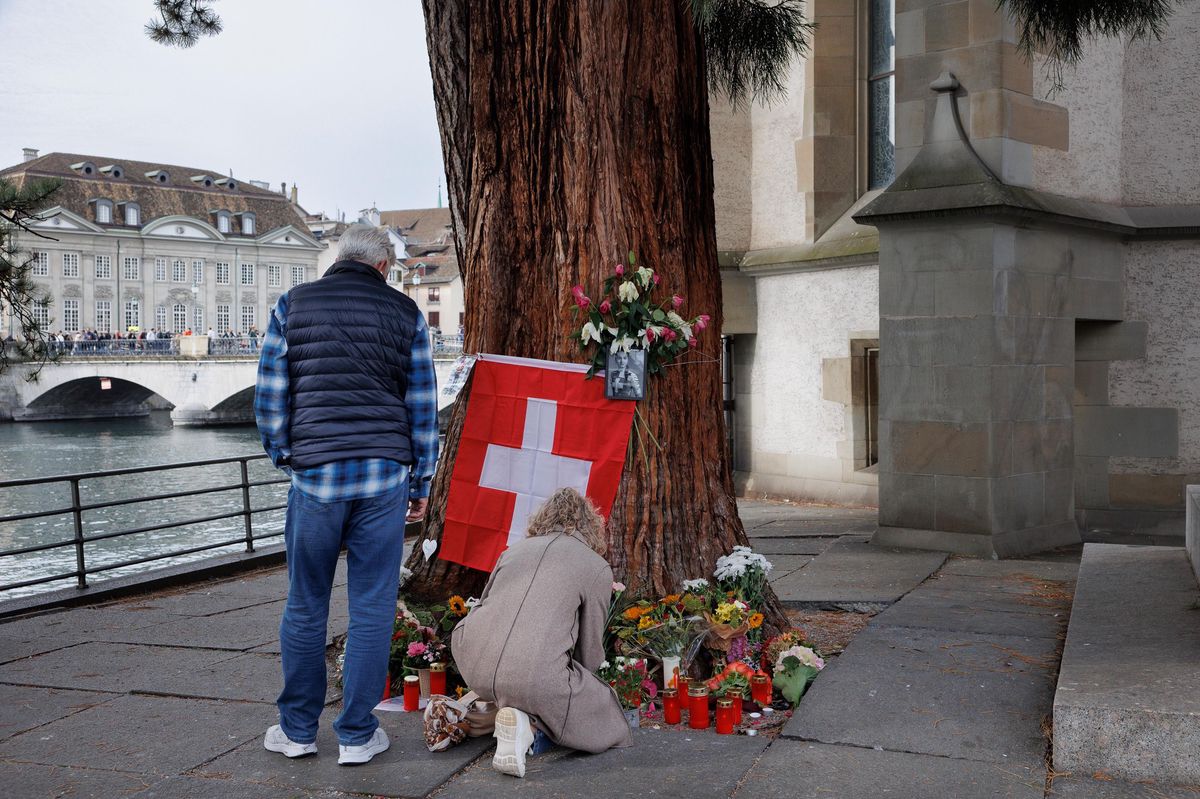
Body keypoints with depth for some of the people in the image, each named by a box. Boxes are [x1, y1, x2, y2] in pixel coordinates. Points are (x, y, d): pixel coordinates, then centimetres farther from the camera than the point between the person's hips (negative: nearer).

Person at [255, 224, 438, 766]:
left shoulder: (292, 305, 6)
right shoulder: (404, 312, 7)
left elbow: (269, 394, 5)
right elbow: (423, 406, 7)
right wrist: (421, 484, 13)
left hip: (315, 474, 0)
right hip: (384, 476, 0)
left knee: (304, 606, 11)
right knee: (372, 608, 5)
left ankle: (298, 730, 22)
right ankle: (357, 735, 12)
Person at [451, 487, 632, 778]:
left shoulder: (515, 548, 19)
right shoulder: (598, 568, 8)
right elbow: (590, 654, 12)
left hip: (471, 665, 5)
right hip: (536, 676, -5)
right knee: (607, 722, 17)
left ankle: (504, 704, 19)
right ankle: (529, 719, -6)